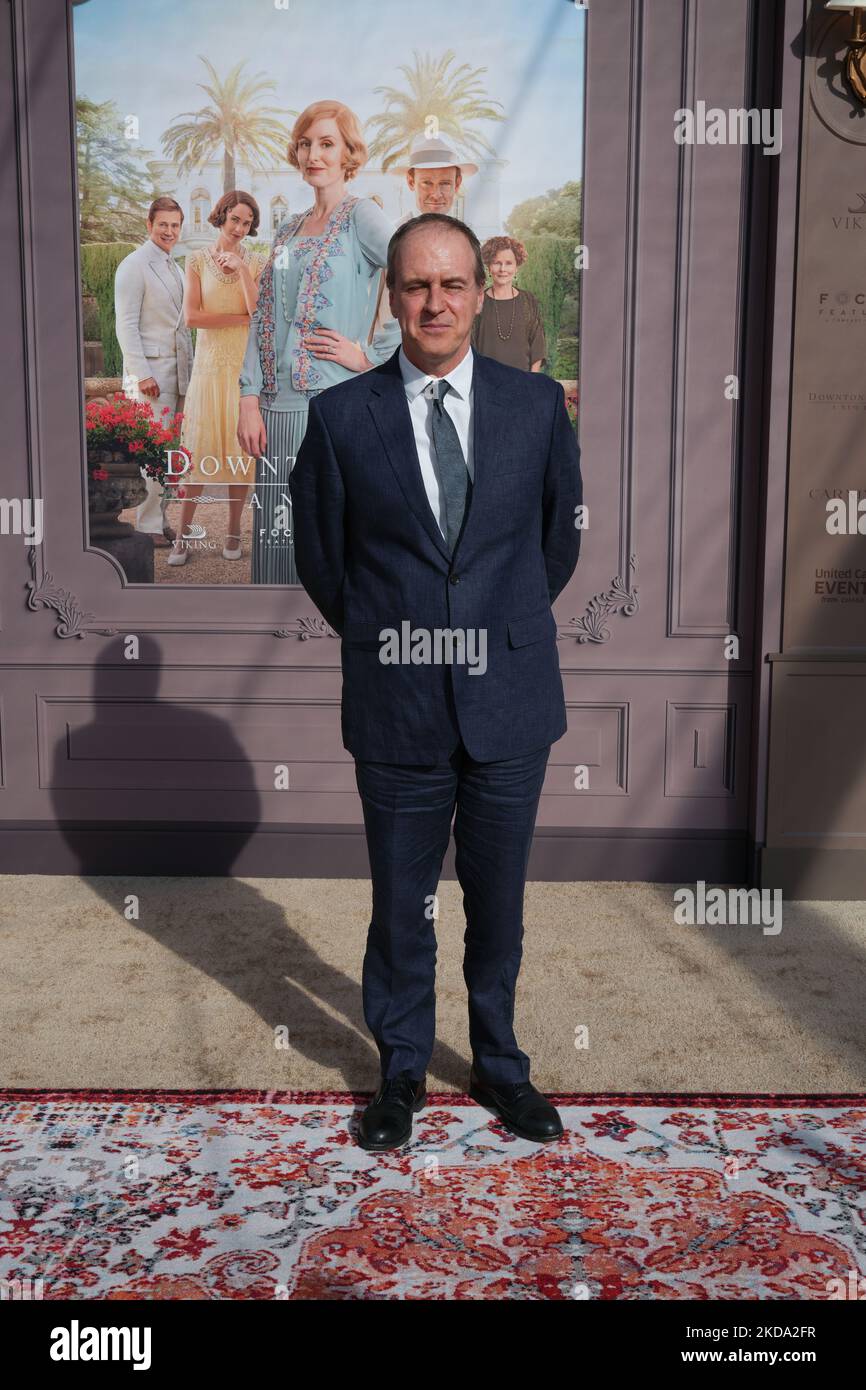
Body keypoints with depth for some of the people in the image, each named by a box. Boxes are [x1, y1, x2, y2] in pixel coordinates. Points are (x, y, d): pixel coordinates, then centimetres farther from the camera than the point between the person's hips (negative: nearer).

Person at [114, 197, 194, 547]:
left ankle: (159, 520, 17)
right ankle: (148, 528, -3)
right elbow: (126, 325, -12)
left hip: (176, 370, 8)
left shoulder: (173, 267, 18)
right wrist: (142, 374, -18)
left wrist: (189, 366, 15)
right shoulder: (134, 266, -7)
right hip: (149, 371, -8)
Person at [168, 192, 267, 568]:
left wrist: (241, 269, -14)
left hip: (246, 364, 1)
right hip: (210, 363, -1)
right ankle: (183, 533, 4)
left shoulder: (256, 263, 4)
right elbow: (191, 316, -6)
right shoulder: (198, 261, 3)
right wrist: (242, 318, -9)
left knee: (240, 447, 2)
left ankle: (234, 531, 12)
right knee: (199, 448, -2)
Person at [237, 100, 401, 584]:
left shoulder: (362, 215, -2)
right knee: (275, 541, 8)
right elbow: (264, 318, 13)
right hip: (278, 407, 6)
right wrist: (250, 400, 3)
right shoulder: (288, 230, 18)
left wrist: (372, 355, -13)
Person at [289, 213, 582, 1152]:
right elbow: (319, 555, 6)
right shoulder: (341, 417, -4)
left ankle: (499, 1063, 36)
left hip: (510, 699, 1)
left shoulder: (536, 404, 0)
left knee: (498, 898, 15)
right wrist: (377, 637, 8)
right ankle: (401, 1069, 34)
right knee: (399, 901, 13)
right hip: (396, 708, -1)